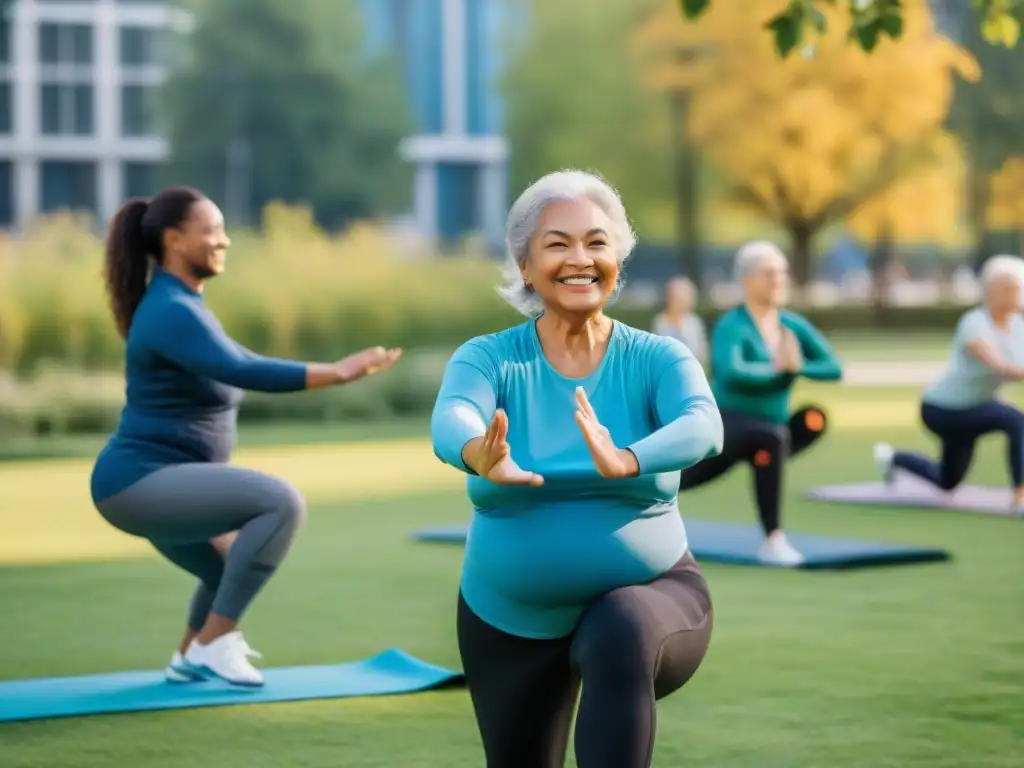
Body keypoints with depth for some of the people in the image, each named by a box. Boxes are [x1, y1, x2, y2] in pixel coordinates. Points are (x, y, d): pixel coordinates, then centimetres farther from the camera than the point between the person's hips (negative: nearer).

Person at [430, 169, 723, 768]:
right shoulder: (488, 358, -9)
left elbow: (703, 425, -30)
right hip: (512, 618, 3)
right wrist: (480, 455, -56)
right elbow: (451, 419, -31)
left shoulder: (657, 358, -9)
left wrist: (626, 462, -53)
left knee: (622, 636, -37)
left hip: (647, 595, -2)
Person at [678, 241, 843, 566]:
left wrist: (798, 366, -21)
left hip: (766, 430, 9)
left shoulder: (794, 325, 4)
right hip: (727, 427, -9)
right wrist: (776, 368, -27)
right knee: (772, 437, -33)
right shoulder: (732, 326, -17)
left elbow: (834, 367, -4)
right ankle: (772, 541, -31)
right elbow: (730, 373, -35)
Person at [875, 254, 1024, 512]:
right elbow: (999, 366, -44)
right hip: (943, 409, -8)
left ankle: (892, 457, 47)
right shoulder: (975, 325, -29)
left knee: (947, 481, 23)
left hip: (972, 405, 8)